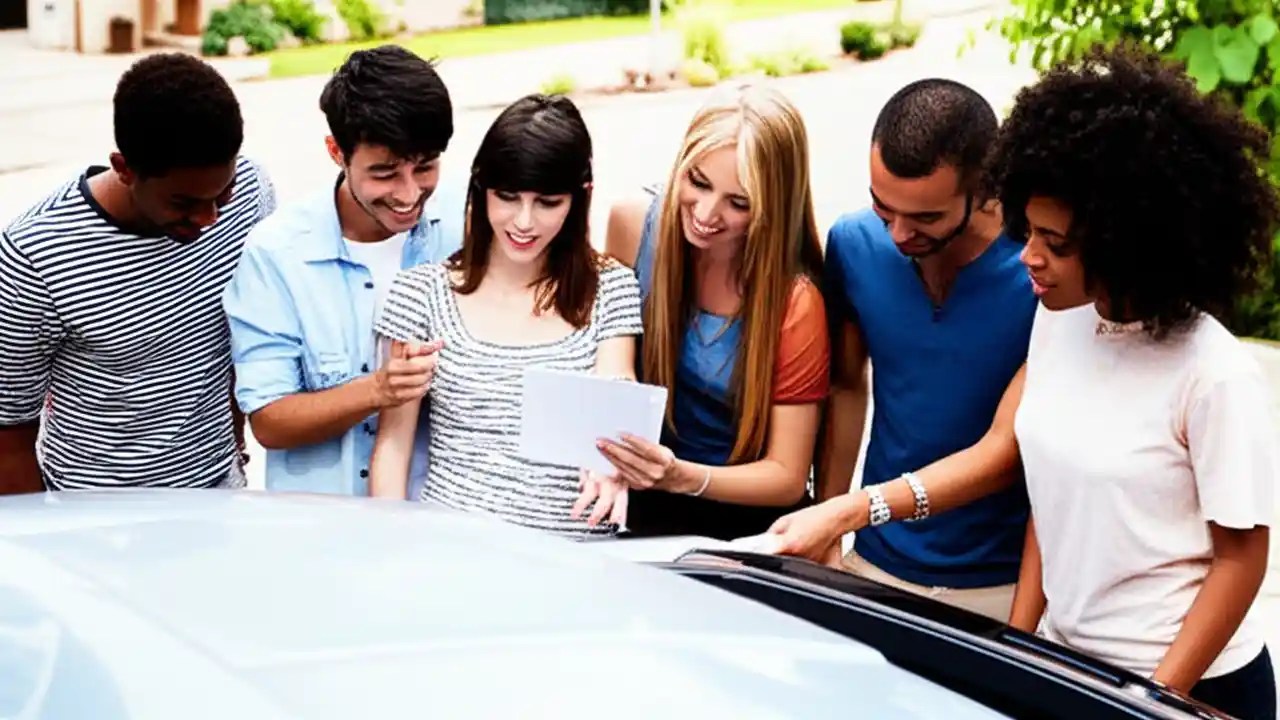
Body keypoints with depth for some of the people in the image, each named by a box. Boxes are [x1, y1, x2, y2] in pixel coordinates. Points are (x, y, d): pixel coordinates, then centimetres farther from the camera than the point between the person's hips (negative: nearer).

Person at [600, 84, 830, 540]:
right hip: (641, 503, 3)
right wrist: (605, 449, -9)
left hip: (744, 522, -3)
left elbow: (787, 478, -11)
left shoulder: (794, 302, -18)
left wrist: (683, 477, -27)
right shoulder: (633, 226, -9)